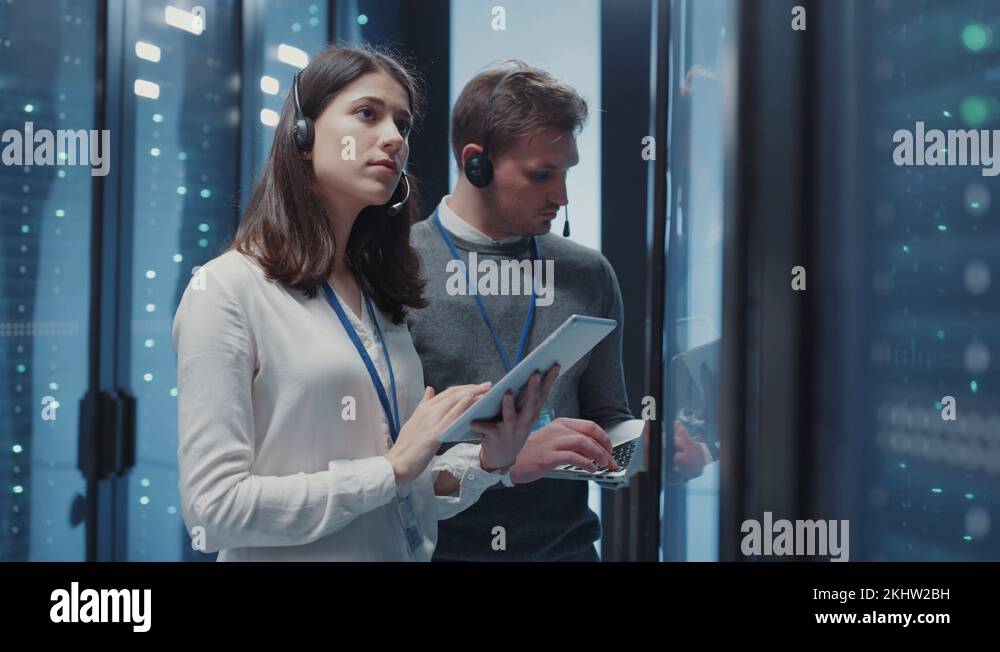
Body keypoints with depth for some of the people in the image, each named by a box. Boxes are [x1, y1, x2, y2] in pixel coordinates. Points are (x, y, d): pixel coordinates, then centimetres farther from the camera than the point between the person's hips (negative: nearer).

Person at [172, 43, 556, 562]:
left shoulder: (381, 298, 3)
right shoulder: (226, 288, -14)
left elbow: (405, 502, 7)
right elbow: (213, 512, -20)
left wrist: (485, 461, -10)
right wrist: (390, 468, -20)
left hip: (407, 549, 6)